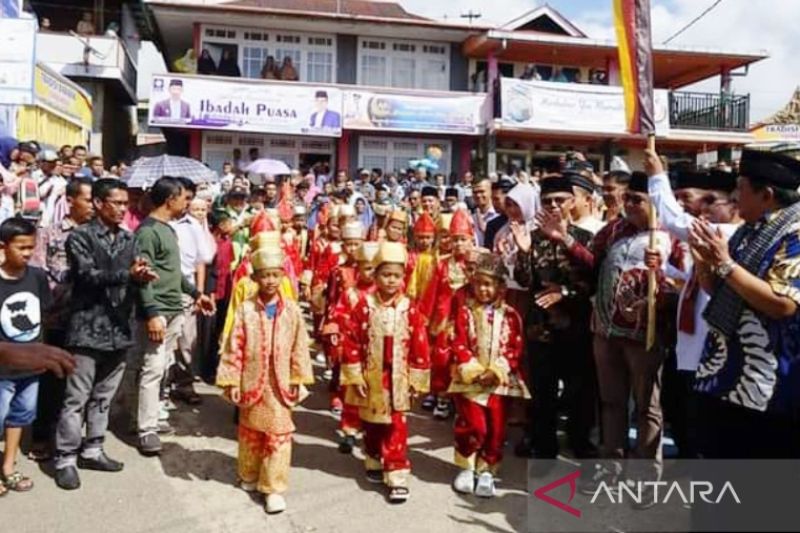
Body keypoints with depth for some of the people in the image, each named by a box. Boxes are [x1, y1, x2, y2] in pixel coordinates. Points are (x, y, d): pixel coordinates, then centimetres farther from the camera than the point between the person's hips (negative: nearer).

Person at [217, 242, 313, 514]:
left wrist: (299, 380, 1)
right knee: (250, 432, 18)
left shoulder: (292, 310, -5)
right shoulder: (245, 310, -7)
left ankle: (274, 488, 12)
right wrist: (231, 382, -6)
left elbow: (299, 348, 0)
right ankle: (249, 475, 39)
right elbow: (234, 349, -5)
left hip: (280, 384, 0)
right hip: (252, 382, 0)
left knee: (279, 435, 3)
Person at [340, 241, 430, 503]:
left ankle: (398, 477, 4)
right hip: (371, 378, 1)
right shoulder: (364, 306, -10)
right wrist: (355, 376, -9)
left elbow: (420, 346, -3)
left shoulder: (409, 309, -7)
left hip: (397, 381, -1)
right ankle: (374, 464, 38)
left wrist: (416, 379, -3)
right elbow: (351, 342, -8)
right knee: (371, 425, 18)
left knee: (396, 428, -2)